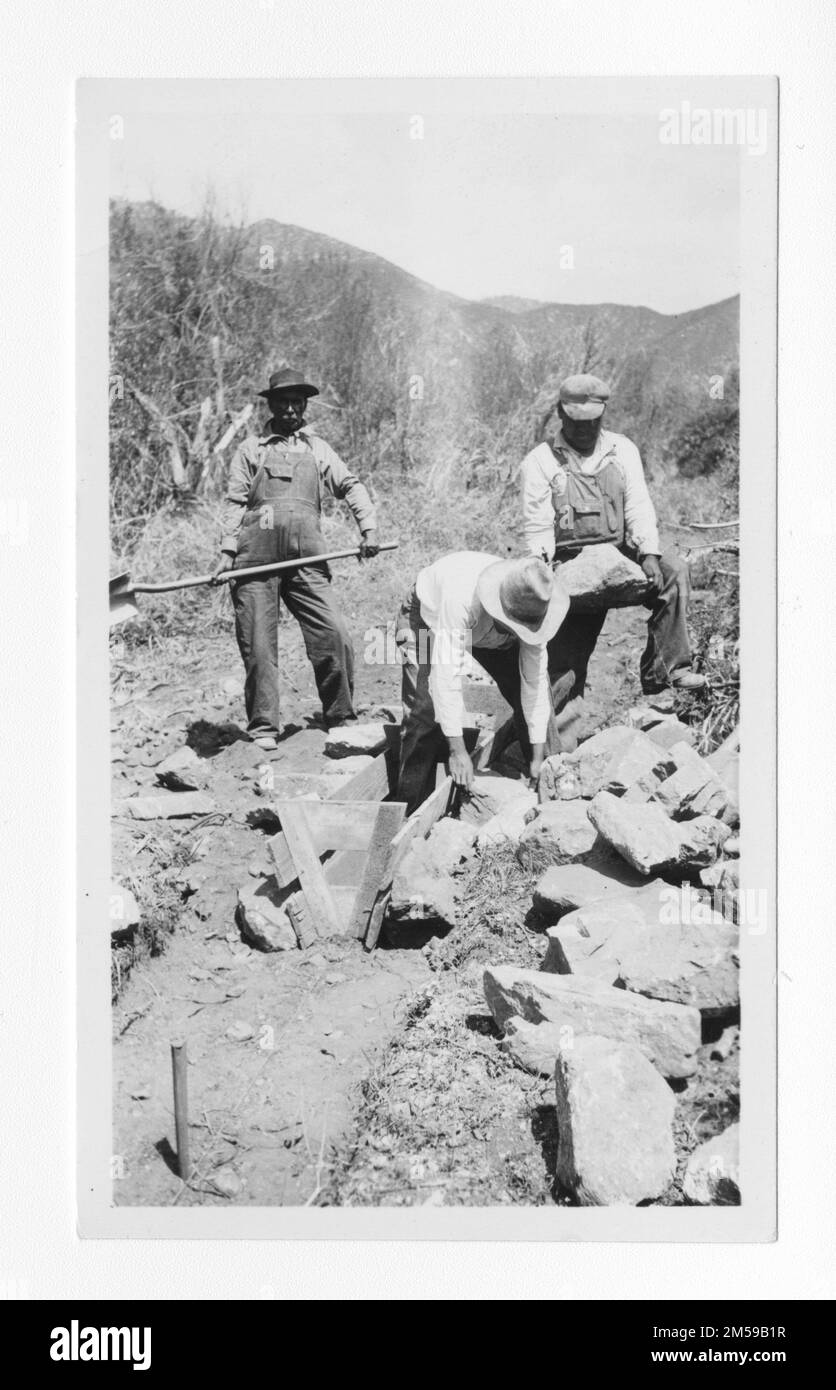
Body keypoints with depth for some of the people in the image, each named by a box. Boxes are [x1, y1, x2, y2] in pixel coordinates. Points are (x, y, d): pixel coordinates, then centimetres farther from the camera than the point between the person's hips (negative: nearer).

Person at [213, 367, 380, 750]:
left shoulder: (317, 449, 19)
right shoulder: (251, 449, 14)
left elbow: (350, 487, 10)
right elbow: (234, 502, 9)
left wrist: (369, 528, -6)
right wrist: (227, 551, -3)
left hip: (306, 561, 1)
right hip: (256, 560, -1)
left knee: (334, 636, -8)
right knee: (258, 646, -2)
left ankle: (340, 720, 6)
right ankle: (263, 728, 7)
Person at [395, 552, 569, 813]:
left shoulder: (529, 610, -30)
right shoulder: (461, 596, -46)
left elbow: (534, 679, -24)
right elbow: (447, 673, -45)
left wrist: (538, 756, -25)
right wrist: (457, 749, -44)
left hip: (487, 630, 4)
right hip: (428, 614, -4)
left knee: (535, 696, -9)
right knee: (427, 708, -22)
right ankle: (413, 811, -12)